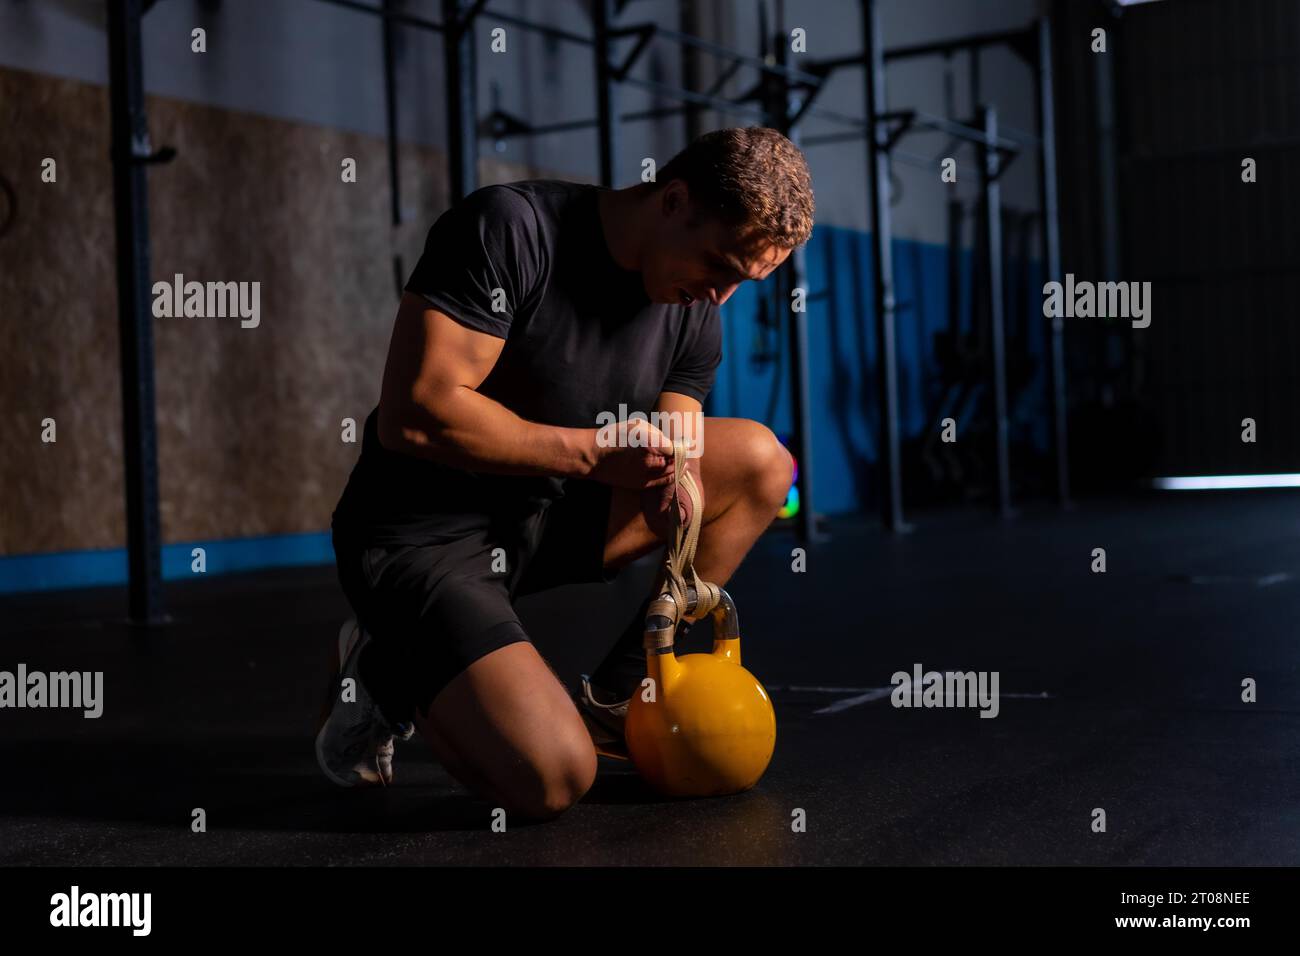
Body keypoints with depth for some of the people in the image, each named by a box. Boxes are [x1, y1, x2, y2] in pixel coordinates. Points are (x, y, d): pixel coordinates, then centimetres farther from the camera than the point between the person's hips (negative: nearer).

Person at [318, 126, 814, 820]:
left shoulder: (695, 315, 1)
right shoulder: (510, 228, -20)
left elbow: (672, 464, 6)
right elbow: (414, 415, -25)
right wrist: (594, 450, -22)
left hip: (544, 521, 8)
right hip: (418, 535, -7)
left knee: (759, 459, -4)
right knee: (553, 780, -26)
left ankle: (611, 701, 2)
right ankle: (387, 677, 4)